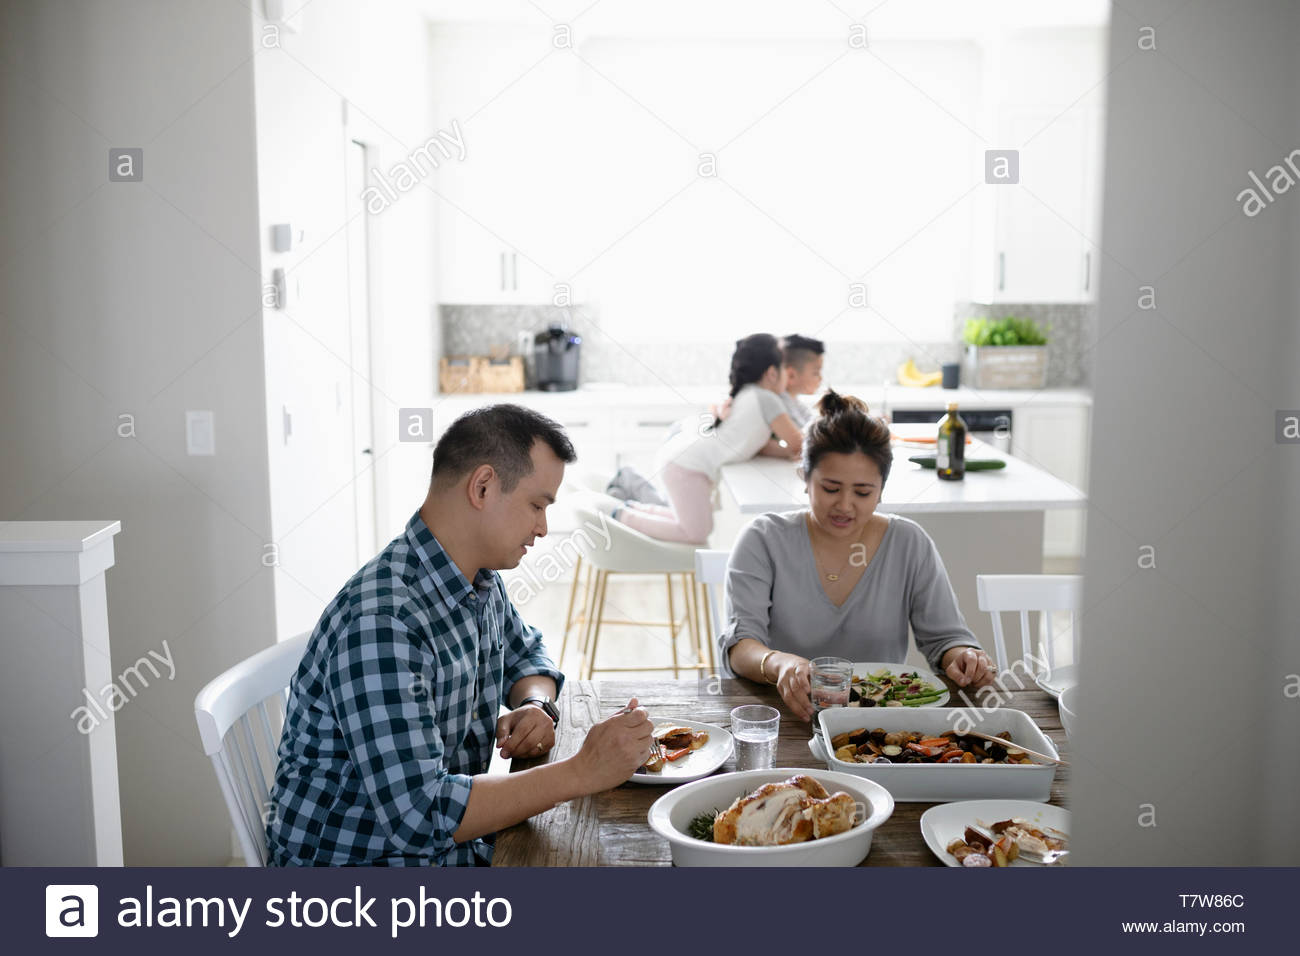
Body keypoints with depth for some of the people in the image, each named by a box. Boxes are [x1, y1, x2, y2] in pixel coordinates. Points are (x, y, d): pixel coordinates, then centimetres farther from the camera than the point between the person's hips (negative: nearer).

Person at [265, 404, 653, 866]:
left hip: (455, 850, 8)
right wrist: (583, 771, -26)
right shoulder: (383, 620, -27)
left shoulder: (480, 581, 2)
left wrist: (536, 706, 0)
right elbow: (421, 815, -31)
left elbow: (526, 653, 23)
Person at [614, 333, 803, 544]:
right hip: (686, 464, -10)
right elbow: (796, 444, -10)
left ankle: (635, 509, 21)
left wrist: (788, 452, 3)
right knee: (696, 535, -4)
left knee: (704, 524, 22)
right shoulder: (765, 398, -14)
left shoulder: (745, 394, 14)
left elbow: (760, 445, 16)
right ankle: (623, 517, 0)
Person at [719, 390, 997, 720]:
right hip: (787, 721, 0)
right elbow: (739, 646, -10)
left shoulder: (909, 544, 6)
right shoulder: (764, 541, 0)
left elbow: (945, 637, 8)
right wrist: (778, 663, -33)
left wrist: (962, 657, -17)